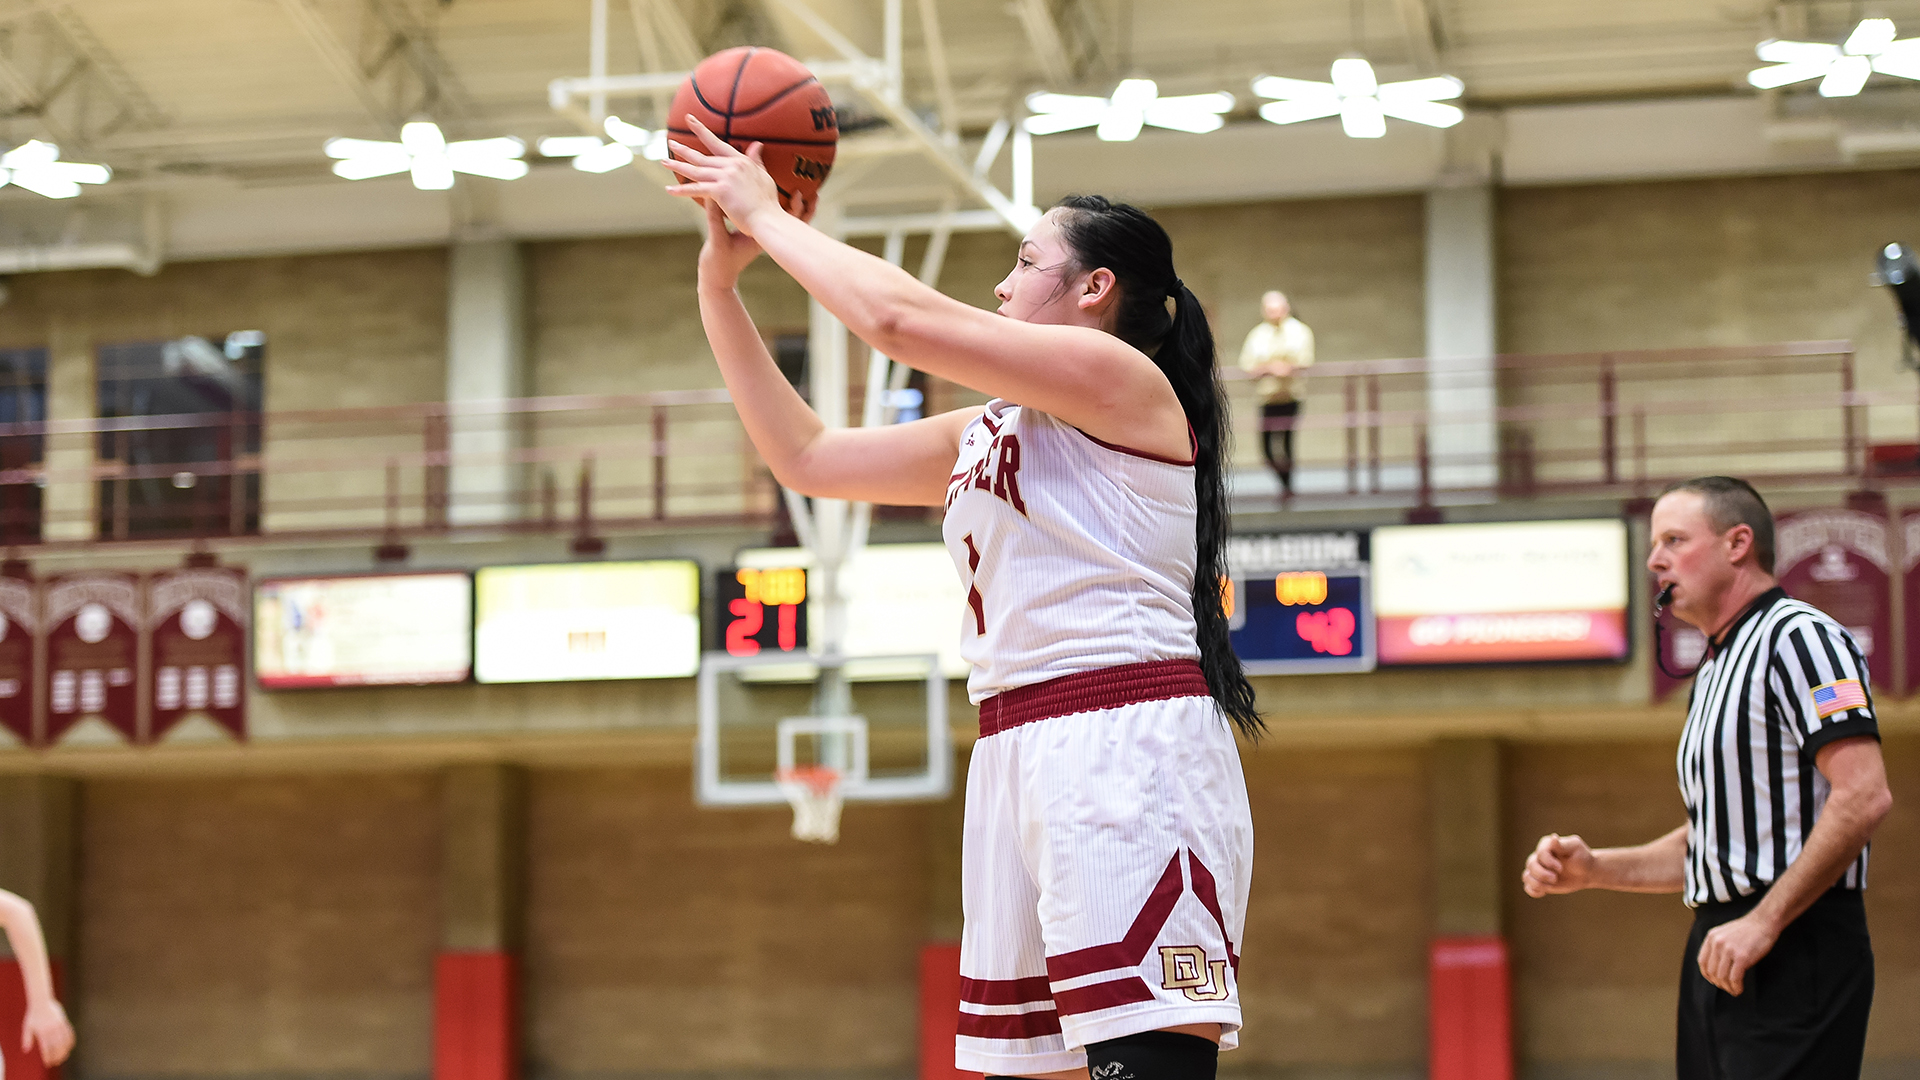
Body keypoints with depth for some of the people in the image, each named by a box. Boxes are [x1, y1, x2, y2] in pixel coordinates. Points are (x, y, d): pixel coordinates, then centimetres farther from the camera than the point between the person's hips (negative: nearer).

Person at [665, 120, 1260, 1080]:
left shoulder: (1124, 378, -3)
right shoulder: (984, 433, 23)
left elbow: (899, 317, -11)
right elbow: (805, 456, 23)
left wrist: (769, 218, 1)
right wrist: (721, 280, 19)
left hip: (1128, 748, -9)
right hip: (1021, 758, 9)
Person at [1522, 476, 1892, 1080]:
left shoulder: (1798, 637, -8)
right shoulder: (1712, 675, 22)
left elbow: (1863, 797, -19)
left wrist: (1764, 922, -19)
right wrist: (1590, 869, 12)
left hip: (1795, 955, -9)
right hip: (1721, 954, 9)